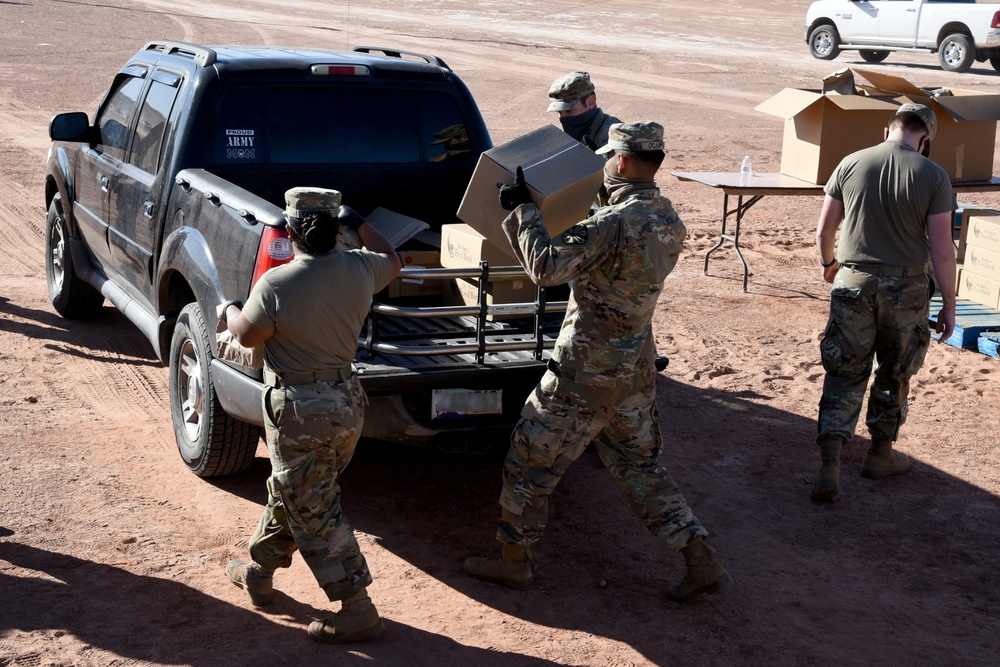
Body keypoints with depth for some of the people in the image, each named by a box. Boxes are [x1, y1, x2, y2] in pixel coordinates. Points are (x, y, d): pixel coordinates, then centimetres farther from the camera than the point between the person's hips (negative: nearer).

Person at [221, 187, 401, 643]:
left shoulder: (276, 284, -20)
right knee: (289, 494, 24)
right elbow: (392, 259, 18)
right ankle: (259, 572, 41)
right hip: (347, 402, 7)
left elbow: (247, 335, -6)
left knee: (315, 516, 1)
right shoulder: (359, 269, -4)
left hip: (300, 413, -7)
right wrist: (359, 224, 30)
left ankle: (358, 612, 2)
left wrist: (228, 310, 15)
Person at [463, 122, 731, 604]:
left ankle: (513, 561, 23)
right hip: (635, 371, 8)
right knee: (640, 468, 18)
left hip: (585, 373, -8)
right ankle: (702, 563, 15)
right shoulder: (669, 222, 4)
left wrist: (522, 209, -18)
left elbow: (546, 266, -29)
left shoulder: (614, 223, -23)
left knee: (529, 462, 10)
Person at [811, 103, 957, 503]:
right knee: (894, 376, 17)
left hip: (853, 283, 1)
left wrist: (829, 264, 26)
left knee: (844, 374, 5)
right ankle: (881, 454, 31)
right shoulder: (933, 177, -8)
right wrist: (948, 305, 0)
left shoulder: (851, 164, -1)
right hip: (905, 289, -1)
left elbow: (824, 230, 6)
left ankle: (830, 464, -5)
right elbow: (941, 250, -9)